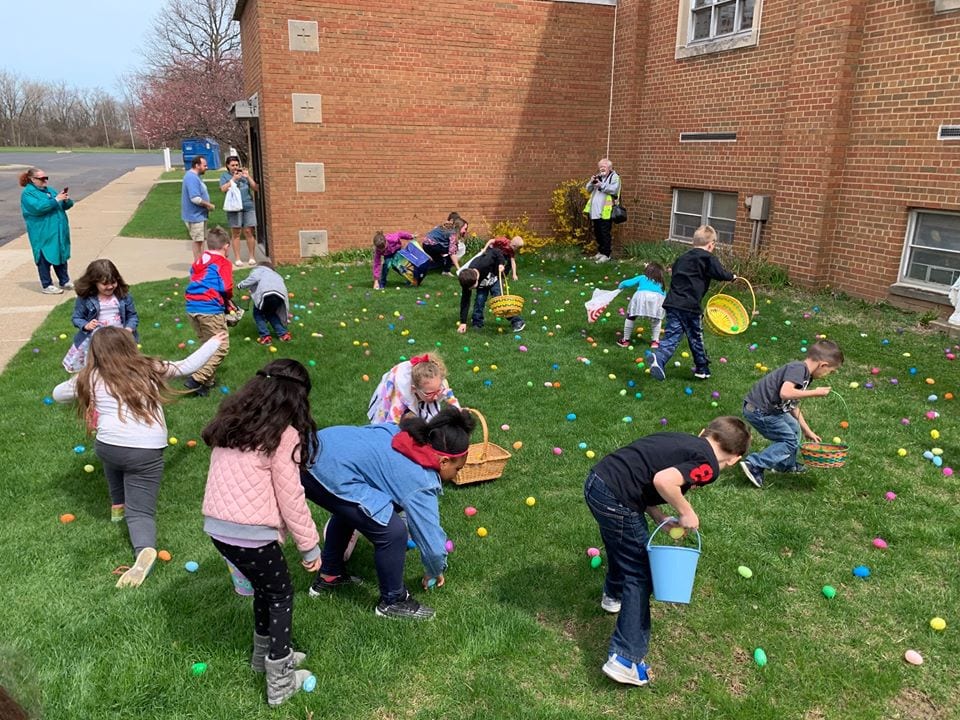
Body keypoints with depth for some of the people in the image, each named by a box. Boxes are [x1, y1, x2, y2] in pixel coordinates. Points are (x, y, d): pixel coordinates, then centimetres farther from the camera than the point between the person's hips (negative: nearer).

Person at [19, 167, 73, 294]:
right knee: (45, 258, -1)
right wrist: (56, 200, -23)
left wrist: (66, 200, -7)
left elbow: (65, 206, 16)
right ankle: (46, 286, 7)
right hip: (43, 234, -7)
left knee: (62, 256, 14)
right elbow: (37, 207, -25)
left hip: (58, 231, 7)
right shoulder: (28, 193, -9)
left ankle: (64, 281, 26)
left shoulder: (50, 190, 14)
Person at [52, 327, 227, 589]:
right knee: (141, 511, 3)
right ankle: (145, 548, -27)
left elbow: (57, 394, 23)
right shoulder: (151, 368, 6)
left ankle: (118, 505, 50)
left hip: (108, 447, 1)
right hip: (148, 452, -1)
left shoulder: (91, 379, 6)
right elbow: (188, 366, 17)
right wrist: (214, 342, 29)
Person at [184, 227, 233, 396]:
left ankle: (207, 381, 22)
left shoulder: (199, 261, 20)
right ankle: (196, 379, -9)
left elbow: (193, 281, 17)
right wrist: (229, 299, 10)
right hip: (210, 308, -7)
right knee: (221, 347, 0)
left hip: (192, 307, 7)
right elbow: (226, 287, -12)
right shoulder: (223, 263, 0)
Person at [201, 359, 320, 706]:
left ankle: (264, 654, 45)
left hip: (217, 526, 7)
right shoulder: (284, 434, -12)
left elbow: (232, 478, 10)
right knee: (282, 593, 15)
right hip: (249, 532, -7)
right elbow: (290, 497, -10)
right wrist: (310, 545, 0)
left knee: (265, 586, 27)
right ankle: (279, 681, 21)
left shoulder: (232, 421, 9)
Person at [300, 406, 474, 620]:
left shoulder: (398, 433, 16)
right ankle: (392, 602, 19)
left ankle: (328, 576, 49)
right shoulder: (421, 483, -2)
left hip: (311, 452, 10)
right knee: (392, 533, -2)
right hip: (331, 474, -10)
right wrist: (434, 572, 24)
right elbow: (432, 542, 2)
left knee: (348, 509, 35)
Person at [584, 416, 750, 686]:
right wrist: (686, 513, -7)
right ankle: (625, 659, 6)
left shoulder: (681, 440, 18)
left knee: (622, 545, 35)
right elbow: (663, 480, -23)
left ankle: (614, 594, 60)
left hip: (596, 480, 9)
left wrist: (661, 519, 10)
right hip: (616, 501, -9)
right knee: (639, 577, 6)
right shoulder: (708, 465, -6)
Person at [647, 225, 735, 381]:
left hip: (673, 303, 5)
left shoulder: (682, 258, 19)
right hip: (690, 306, -5)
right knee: (696, 338, 12)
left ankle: (658, 357, -28)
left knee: (672, 335, -1)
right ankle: (702, 369, 28)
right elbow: (721, 273, -9)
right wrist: (732, 276, 11)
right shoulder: (708, 259, -3)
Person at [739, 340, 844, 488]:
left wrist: (808, 431, 24)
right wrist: (815, 392, -22)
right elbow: (785, 393, -35)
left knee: (794, 428, 24)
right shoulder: (799, 368, -19)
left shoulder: (804, 374, 12)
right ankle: (754, 465, -2)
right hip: (759, 411, -10)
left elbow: (793, 405, 20)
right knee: (790, 442, -1)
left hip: (769, 408, 10)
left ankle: (786, 465, 39)